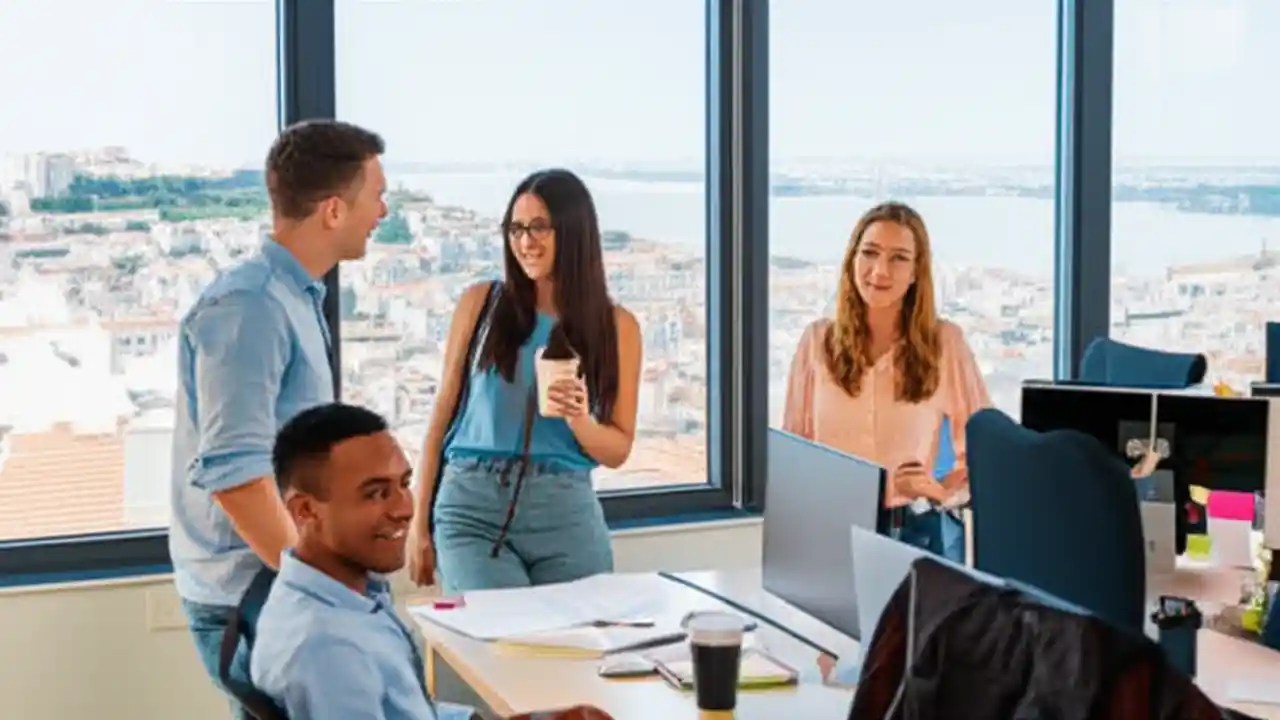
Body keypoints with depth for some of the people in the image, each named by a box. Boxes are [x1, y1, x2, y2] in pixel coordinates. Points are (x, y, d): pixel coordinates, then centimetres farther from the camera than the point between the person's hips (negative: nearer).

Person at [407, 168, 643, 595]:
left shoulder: (616, 325, 6)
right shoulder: (481, 303, 5)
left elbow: (618, 450, 8)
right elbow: (443, 415, 8)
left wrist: (579, 419, -13)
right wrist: (421, 524, 6)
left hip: (566, 512, 1)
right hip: (472, 505, -1)